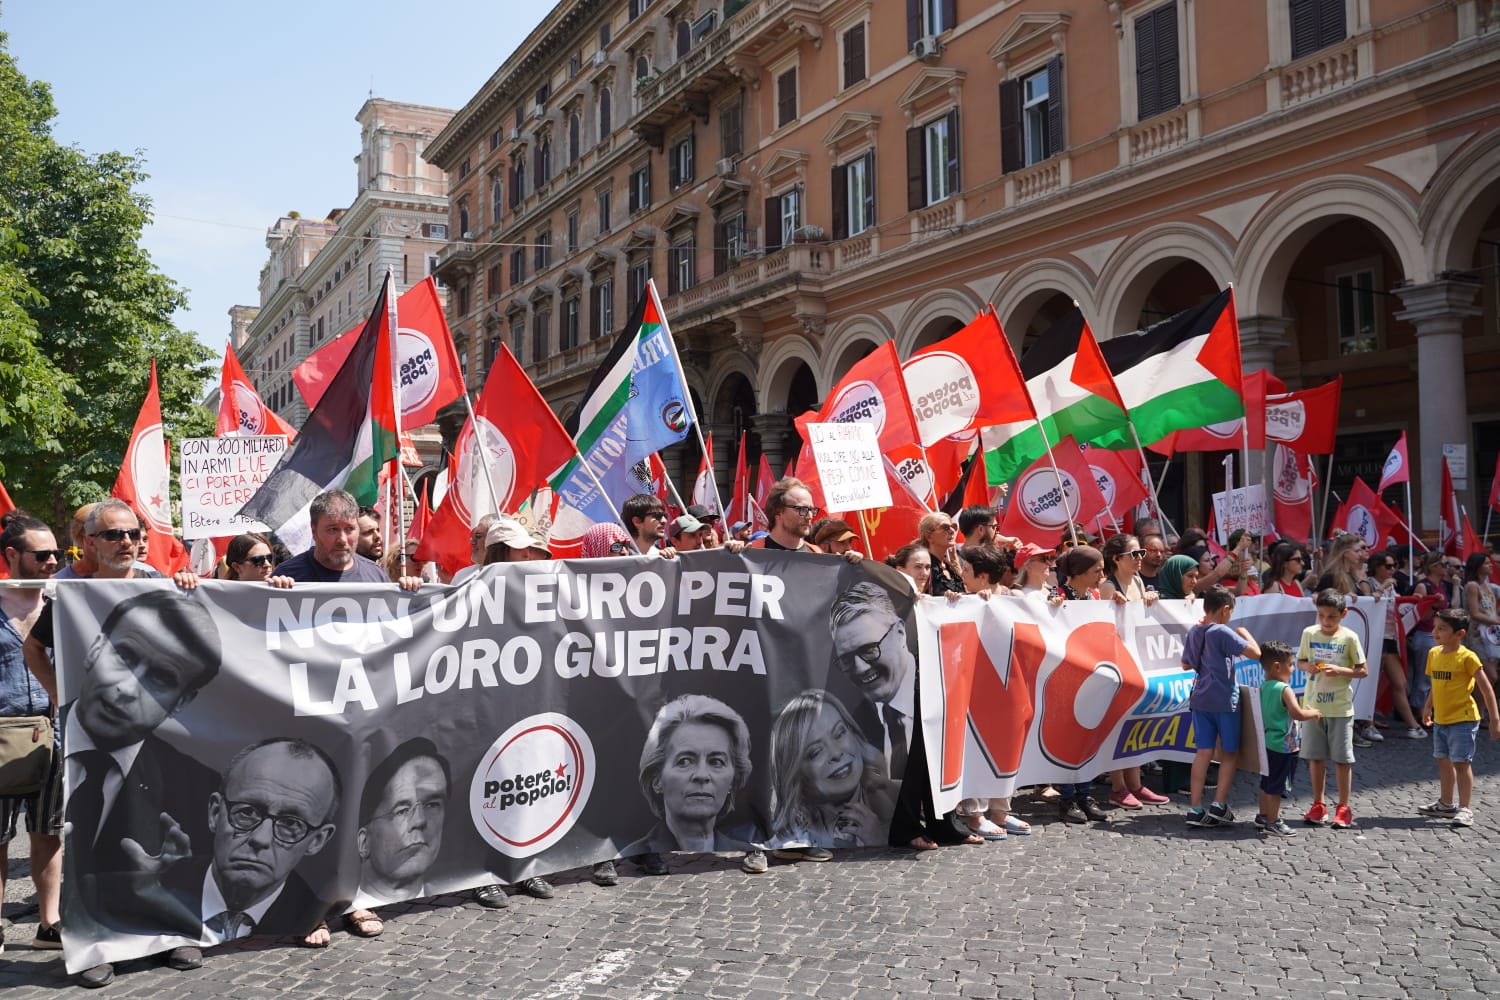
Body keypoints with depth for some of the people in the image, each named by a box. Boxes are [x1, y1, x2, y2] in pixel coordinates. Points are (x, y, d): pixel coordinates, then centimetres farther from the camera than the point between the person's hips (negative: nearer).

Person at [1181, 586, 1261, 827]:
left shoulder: (1193, 632, 8)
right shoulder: (1223, 633, -13)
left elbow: (1186, 665, 17)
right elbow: (1255, 653, -17)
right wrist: (1245, 633, -1)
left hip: (1200, 699, 6)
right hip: (1224, 700, -6)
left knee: (1203, 752, 6)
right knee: (1230, 753, 8)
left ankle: (1195, 809, 3)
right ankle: (1218, 805, 3)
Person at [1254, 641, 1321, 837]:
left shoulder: (1263, 687, 7)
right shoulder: (1284, 689, -19)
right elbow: (1297, 714, -26)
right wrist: (1314, 713, -9)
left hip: (1268, 743, 9)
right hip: (1284, 745, -9)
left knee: (1267, 783, 18)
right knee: (1277, 786, -1)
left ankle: (1263, 816, 28)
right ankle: (1273, 823, 6)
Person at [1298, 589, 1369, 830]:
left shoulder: (1349, 638, -7)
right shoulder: (1309, 633, 1)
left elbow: (1363, 671, -3)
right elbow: (1300, 662, 11)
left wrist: (1339, 670, -18)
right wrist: (1308, 667, -11)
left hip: (1340, 707, -3)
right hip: (1313, 704, 3)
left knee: (1342, 758, 2)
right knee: (1315, 756, 9)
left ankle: (1344, 808, 13)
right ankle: (1318, 805, 20)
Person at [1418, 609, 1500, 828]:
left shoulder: (1467, 657, -15)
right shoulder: (1434, 653, 5)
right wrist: (1428, 706, 21)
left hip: (1462, 720, -7)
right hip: (1440, 719, 7)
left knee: (1461, 763, -5)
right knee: (1444, 761, 16)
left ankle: (1465, 809, 1)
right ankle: (1446, 804, 29)